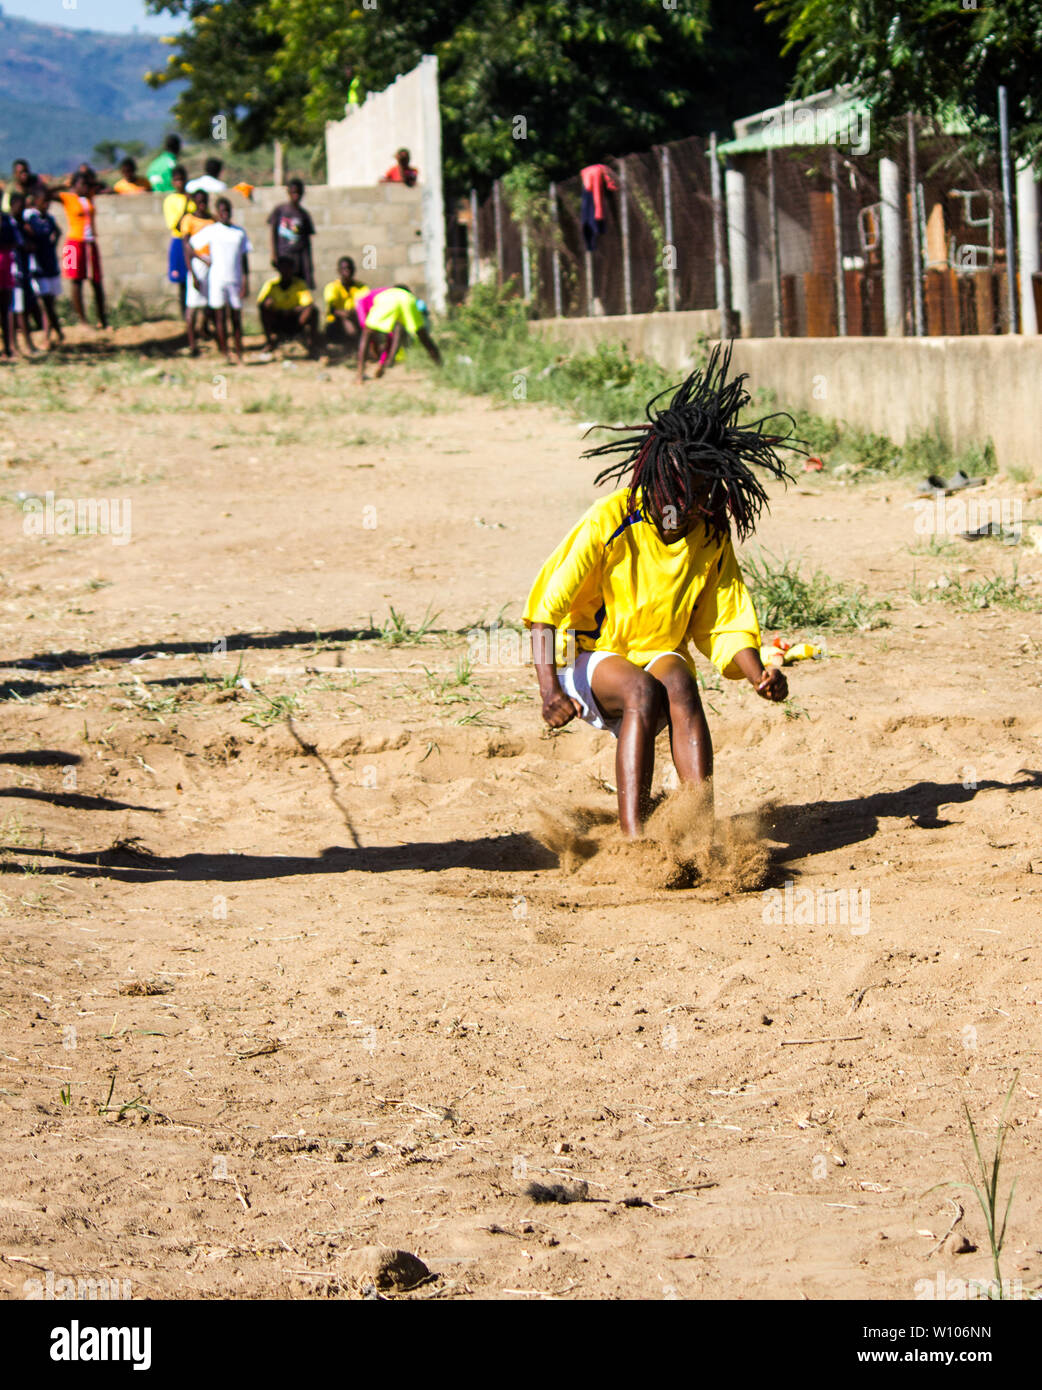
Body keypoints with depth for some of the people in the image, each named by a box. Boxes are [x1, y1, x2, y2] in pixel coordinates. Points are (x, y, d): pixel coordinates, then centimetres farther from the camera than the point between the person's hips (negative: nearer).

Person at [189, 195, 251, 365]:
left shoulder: (240, 232, 8)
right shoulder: (211, 231, 3)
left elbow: (244, 259, 8)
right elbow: (190, 245, 8)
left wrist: (246, 281, 2)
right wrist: (205, 260, 2)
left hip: (235, 280, 2)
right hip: (217, 279, -2)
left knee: (236, 317, 4)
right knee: (221, 316, 0)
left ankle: (239, 354, 9)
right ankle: (225, 353, 4)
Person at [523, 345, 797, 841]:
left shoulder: (712, 537, -2)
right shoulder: (611, 521, -16)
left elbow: (724, 628, 5)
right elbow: (545, 607, -15)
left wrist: (758, 675, -15)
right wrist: (550, 689, -25)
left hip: (661, 656, 3)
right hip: (590, 657, -3)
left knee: (679, 684, -32)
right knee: (642, 690, -35)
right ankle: (634, 840, -43)